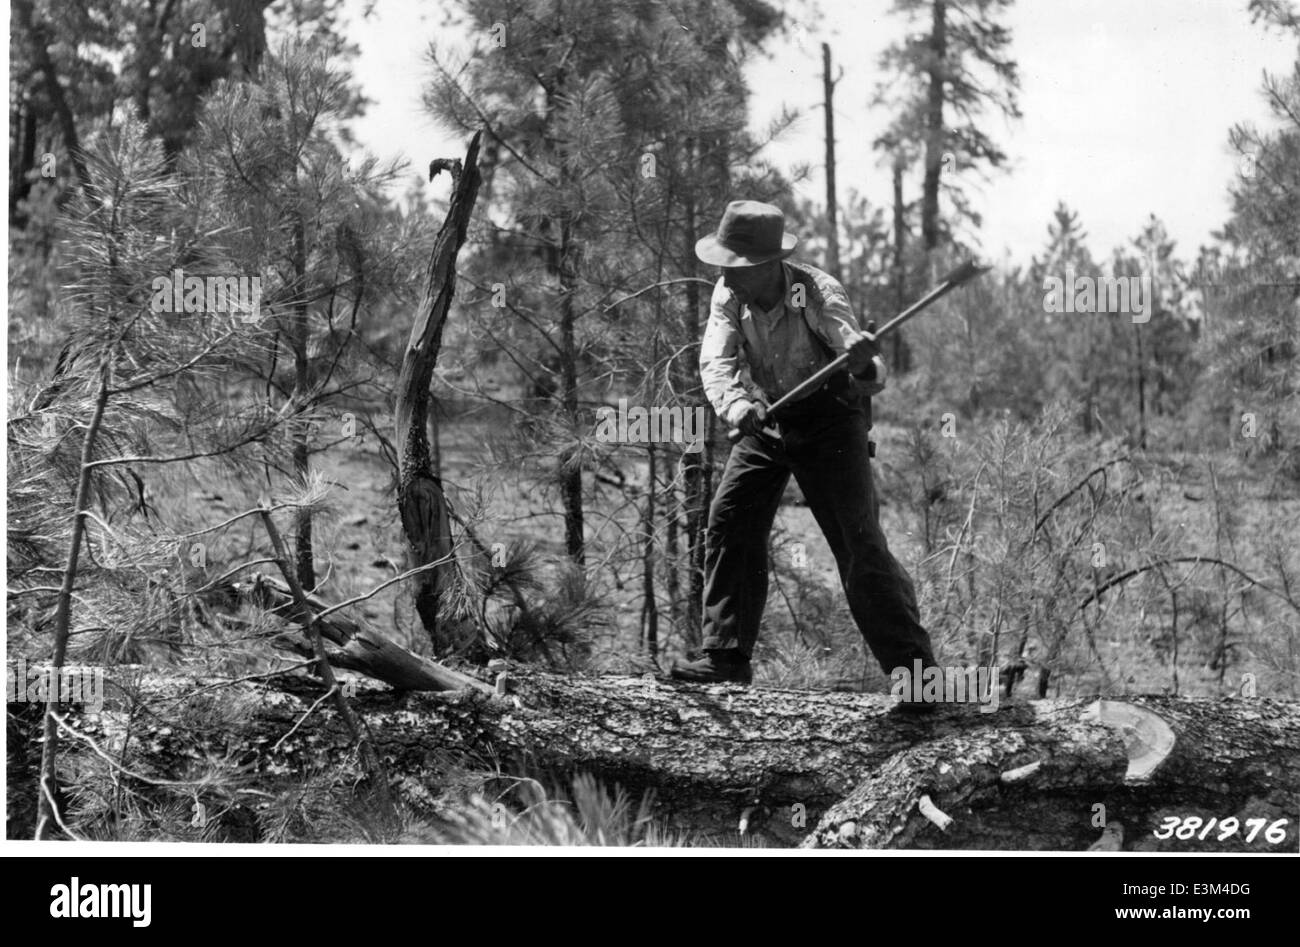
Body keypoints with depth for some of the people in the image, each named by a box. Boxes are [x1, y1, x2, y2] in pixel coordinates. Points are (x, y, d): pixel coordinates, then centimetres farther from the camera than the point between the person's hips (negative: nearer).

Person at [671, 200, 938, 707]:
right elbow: (716, 363, -24)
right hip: (765, 423, 5)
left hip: (829, 422, -5)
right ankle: (727, 655, 3)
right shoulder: (729, 296, -11)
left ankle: (915, 668, -9)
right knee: (728, 525, -6)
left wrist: (864, 364, -60)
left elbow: (872, 375, -35)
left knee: (860, 543, -12)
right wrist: (737, 406, -45)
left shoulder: (818, 294, -26)